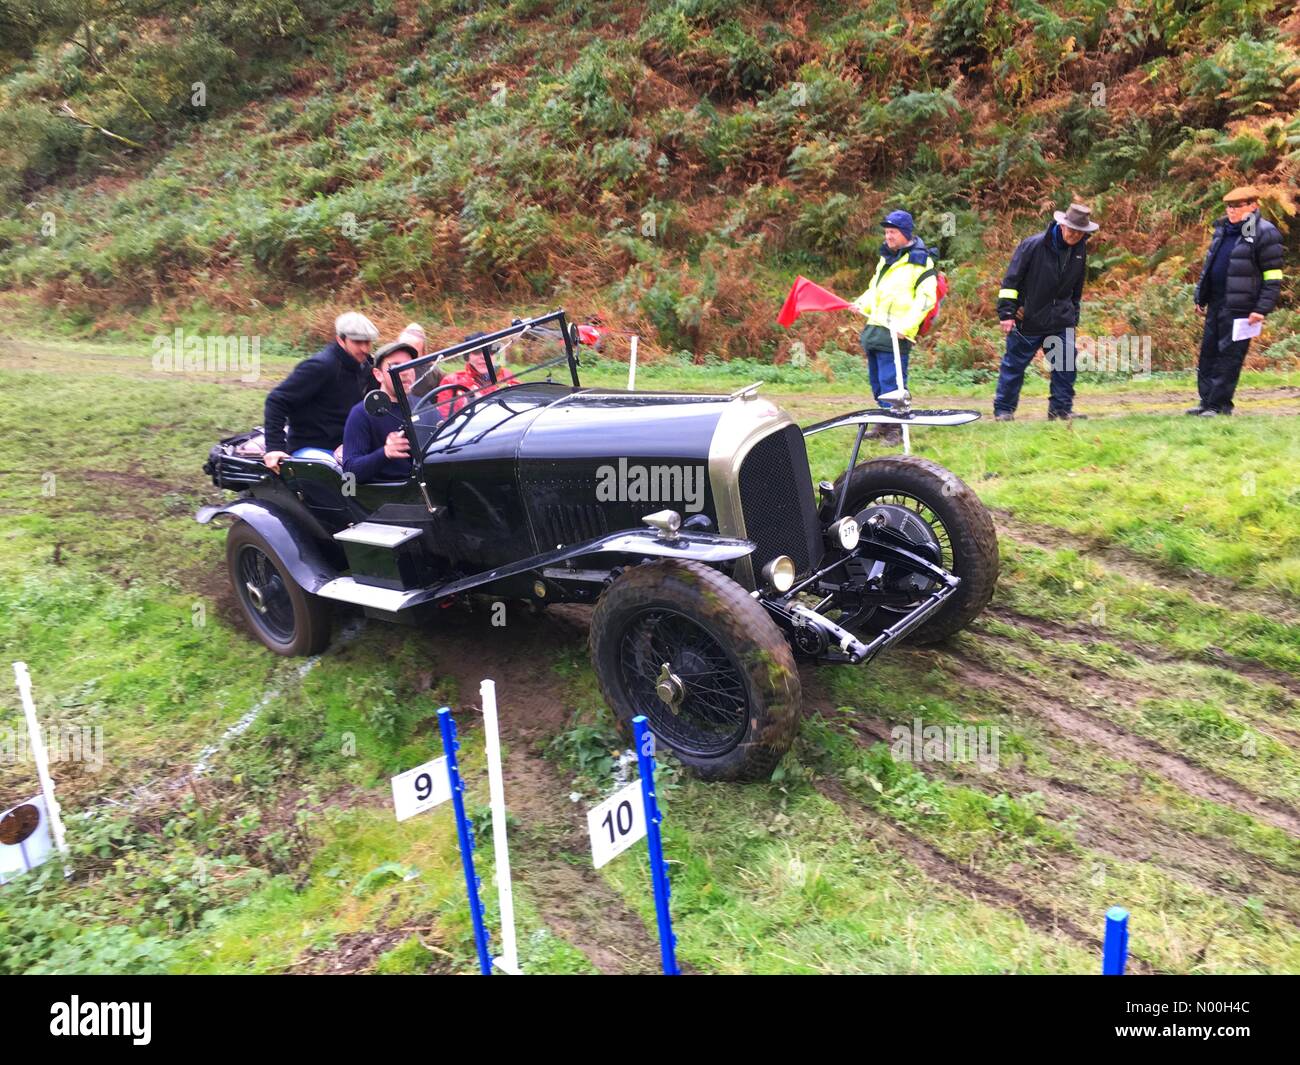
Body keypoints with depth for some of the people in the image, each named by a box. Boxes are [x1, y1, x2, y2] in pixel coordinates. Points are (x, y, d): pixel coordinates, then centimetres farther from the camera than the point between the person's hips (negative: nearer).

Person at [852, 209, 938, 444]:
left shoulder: (921, 262, -6)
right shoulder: (886, 258, 19)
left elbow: (925, 299, -13)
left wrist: (906, 326, -22)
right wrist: (861, 303, 11)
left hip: (895, 334, -8)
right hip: (874, 328, 8)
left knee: (891, 382, -11)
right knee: (877, 381, 13)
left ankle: (896, 429, -4)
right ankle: (885, 424, 24)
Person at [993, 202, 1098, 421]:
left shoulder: (1080, 250, 4)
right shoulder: (1033, 245, -15)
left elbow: (1077, 287, 18)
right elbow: (1011, 279, -13)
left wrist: (1073, 316, 20)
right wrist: (1006, 313, -16)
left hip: (1062, 321, 5)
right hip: (1028, 319, -5)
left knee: (1066, 365, 2)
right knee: (1014, 365, 2)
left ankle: (1061, 409, 12)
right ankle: (1003, 410, 11)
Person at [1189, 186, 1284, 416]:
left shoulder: (1264, 234, -9)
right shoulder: (1223, 230, 13)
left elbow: (1273, 278, -10)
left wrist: (1262, 309, -16)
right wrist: (1201, 298, 19)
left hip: (1240, 308, -7)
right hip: (1216, 303, 8)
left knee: (1229, 356, -4)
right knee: (1208, 352, 10)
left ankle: (1220, 404, 3)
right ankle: (1207, 401, 19)